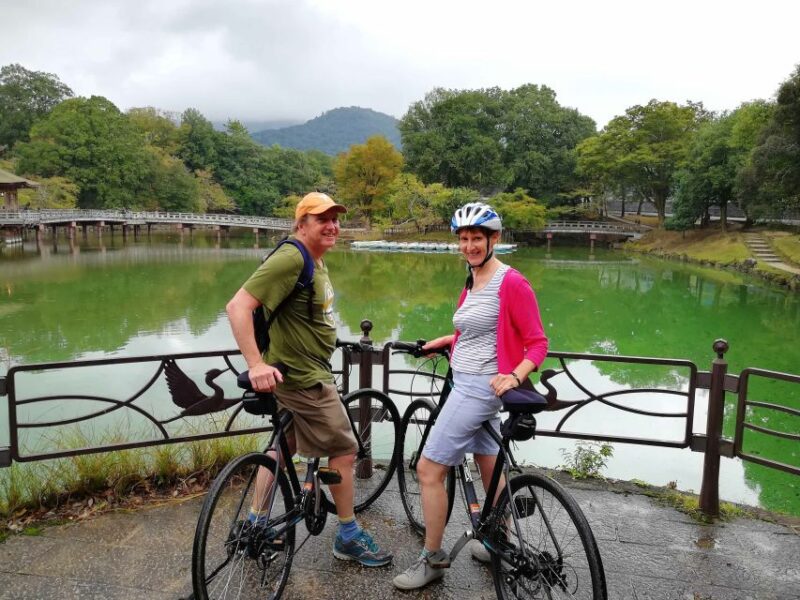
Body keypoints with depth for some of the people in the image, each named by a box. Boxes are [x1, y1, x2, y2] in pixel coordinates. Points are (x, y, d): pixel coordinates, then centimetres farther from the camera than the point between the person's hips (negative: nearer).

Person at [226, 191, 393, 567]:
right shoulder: (291, 260, -22)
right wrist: (256, 363, -34)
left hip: (306, 371, 10)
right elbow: (238, 306, -28)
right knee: (344, 450, 2)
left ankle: (254, 523, 34)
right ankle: (349, 537, 19)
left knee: (284, 446, 20)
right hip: (303, 379, -10)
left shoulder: (316, 262, 9)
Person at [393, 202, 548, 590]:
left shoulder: (511, 283, -16)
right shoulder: (471, 283, 10)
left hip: (480, 386, -9)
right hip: (465, 382, 9)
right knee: (490, 469, 20)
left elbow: (537, 343, -15)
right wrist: (445, 340, 19)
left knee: (429, 470, -5)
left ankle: (432, 559, 11)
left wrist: (515, 376, -29)